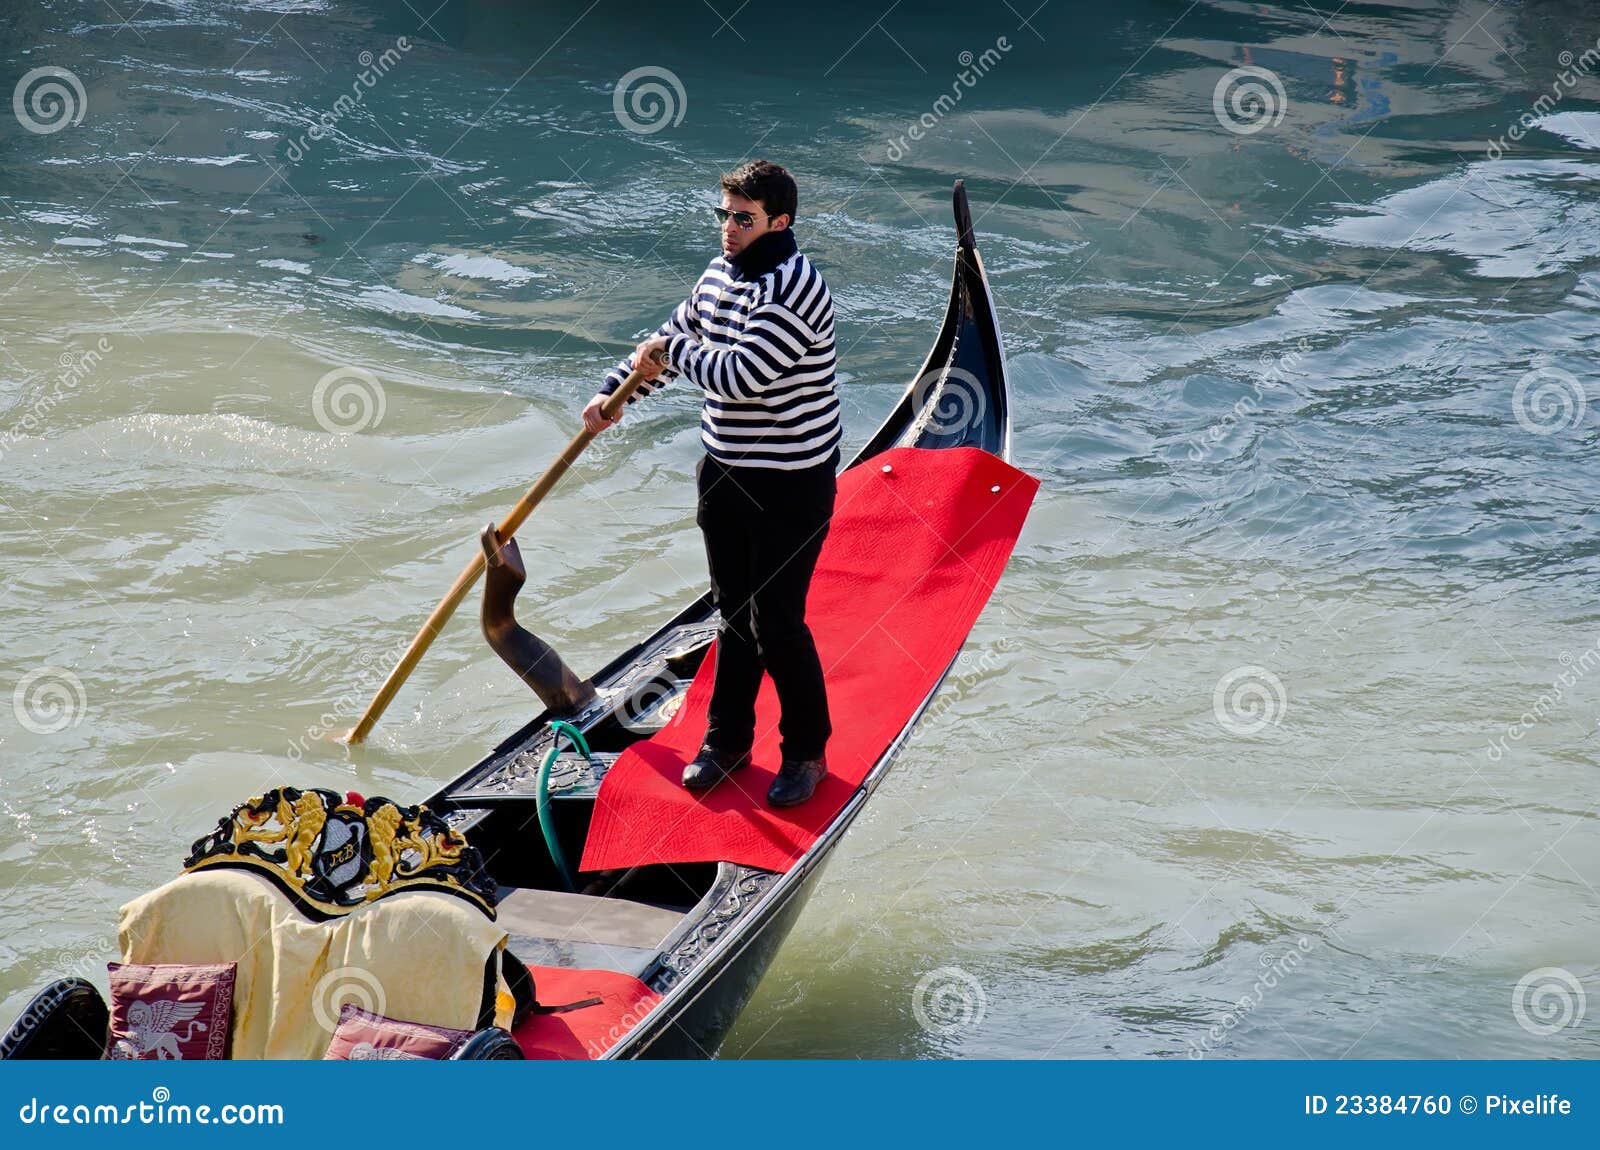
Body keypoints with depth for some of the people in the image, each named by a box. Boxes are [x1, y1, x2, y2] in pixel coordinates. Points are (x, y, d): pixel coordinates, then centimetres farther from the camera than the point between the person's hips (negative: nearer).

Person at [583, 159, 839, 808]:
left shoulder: (794, 290, -23)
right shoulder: (721, 274, 5)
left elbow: (736, 375, -29)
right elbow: (674, 338, 22)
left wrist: (671, 350, -13)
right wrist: (616, 392, 13)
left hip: (791, 486, -8)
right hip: (724, 474, 8)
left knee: (776, 624, -2)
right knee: (734, 612, 17)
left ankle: (806, 752, 16)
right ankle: (728, 739, 30)